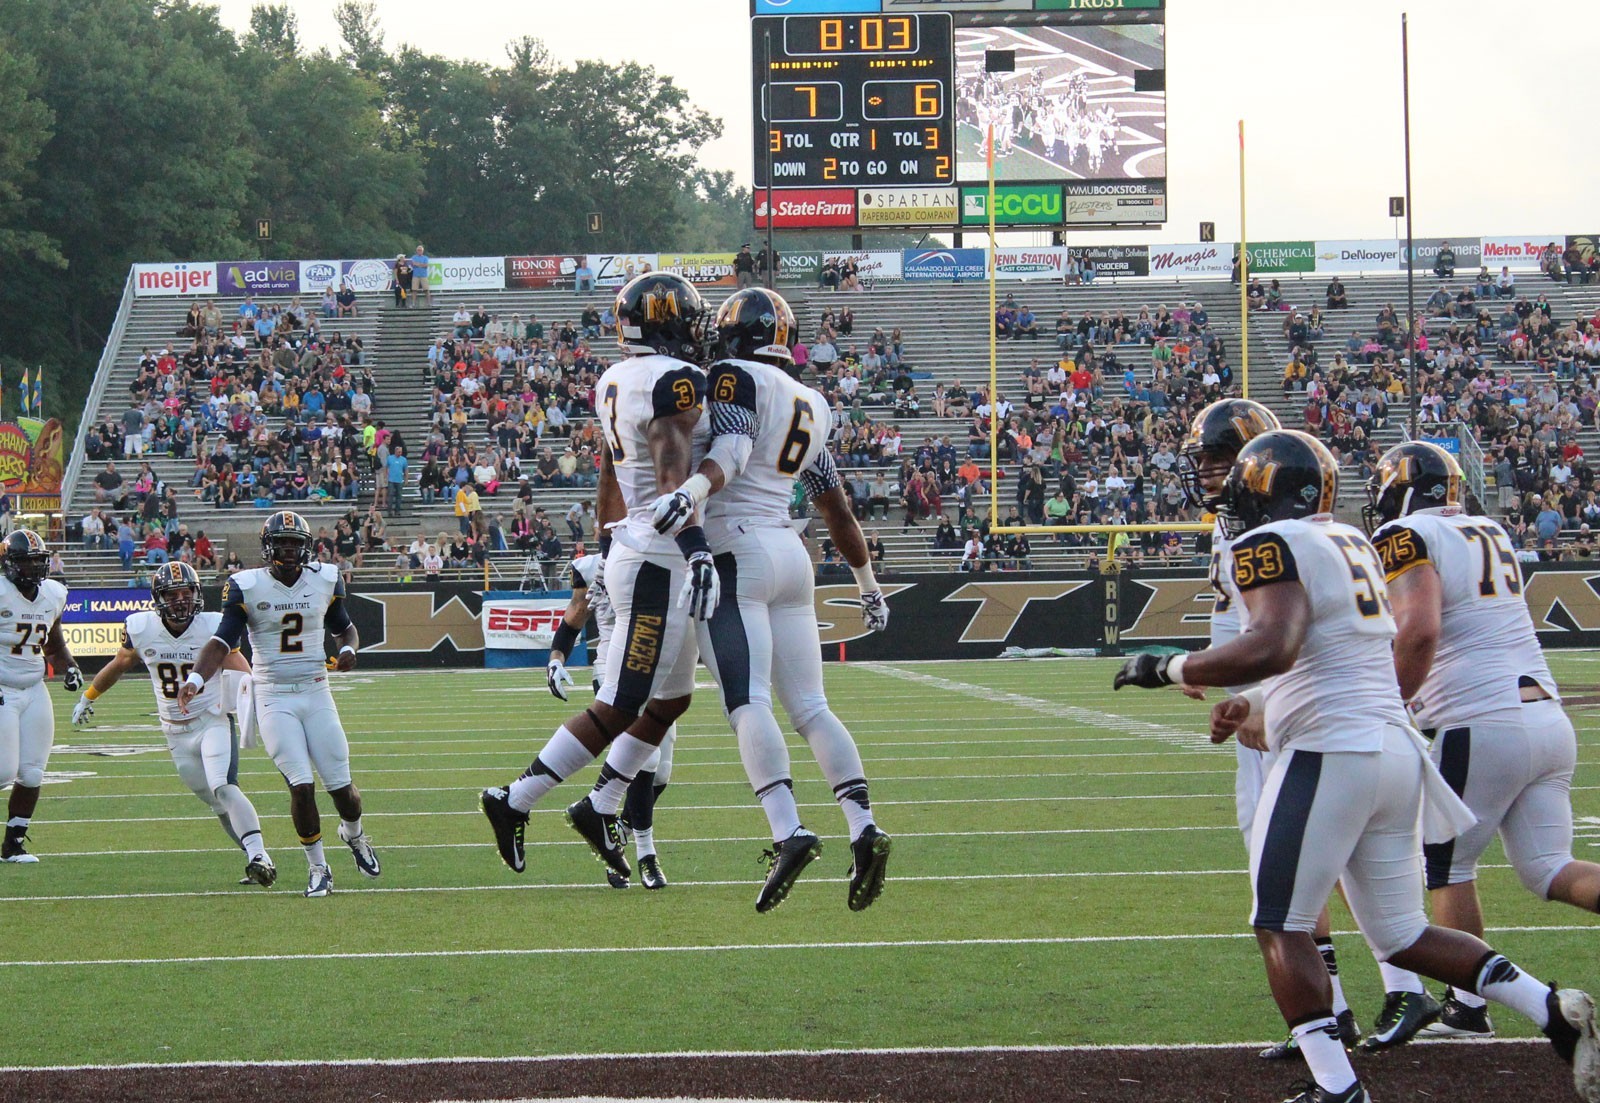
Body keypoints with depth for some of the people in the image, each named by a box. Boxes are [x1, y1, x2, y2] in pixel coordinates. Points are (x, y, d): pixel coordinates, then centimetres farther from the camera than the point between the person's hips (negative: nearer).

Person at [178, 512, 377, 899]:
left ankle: (354, 833, 38)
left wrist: (348, 649, -5)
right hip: (273, 698, -3)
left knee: (341, 787, 3)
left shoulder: (325, 581, 2)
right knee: (301, 786, -13)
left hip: (316, 693, 3)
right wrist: (196, 679, -27)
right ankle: (318, 869, 4)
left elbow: (344, 626, 18)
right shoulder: (247, 587, -8)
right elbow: (222, 642, -11)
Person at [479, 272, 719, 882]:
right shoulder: (676, 380, -17)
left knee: (670, 700, 18)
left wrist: (610, 545, 30)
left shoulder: (615, 380, 11)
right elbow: (673, 473, -29)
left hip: (632, 551, 10)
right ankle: (515, 802, -4)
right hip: (660, 562, -10)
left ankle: (600, 808, 20)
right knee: (618, 708, -6)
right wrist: (696, 549, -37)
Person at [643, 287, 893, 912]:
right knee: (809, 707, 6)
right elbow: (837, 508, 26)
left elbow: (730, 453, -21)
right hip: (790, 556, 7)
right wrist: (868, 585, 33)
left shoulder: (736, 376, -2)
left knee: (748, 705, -15)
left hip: (736, 553, -7)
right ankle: (863, 827, -9)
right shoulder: (811, 406, 20)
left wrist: (691, 491, -38)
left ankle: (789, 832, -30)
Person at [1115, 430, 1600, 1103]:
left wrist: (1168, 669, -15)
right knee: (1401, 934, 16)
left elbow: (1273, 647, -25)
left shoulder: (1270, 546, -9)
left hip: (1331, 756, -9)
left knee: (1281, 928, 0)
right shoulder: (1353, 545, 18)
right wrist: (1262, 709, 34)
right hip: (1395, 747, 9)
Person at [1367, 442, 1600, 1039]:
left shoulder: (1407, 537, -5)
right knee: (1548, 872, 8)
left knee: (1447, 867, 10)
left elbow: (1419, 630, -20)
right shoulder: (1492, 535, 19)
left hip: (1481, 727, -7)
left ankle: (1468, 1007, 12)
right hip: (1549, 717, 7)